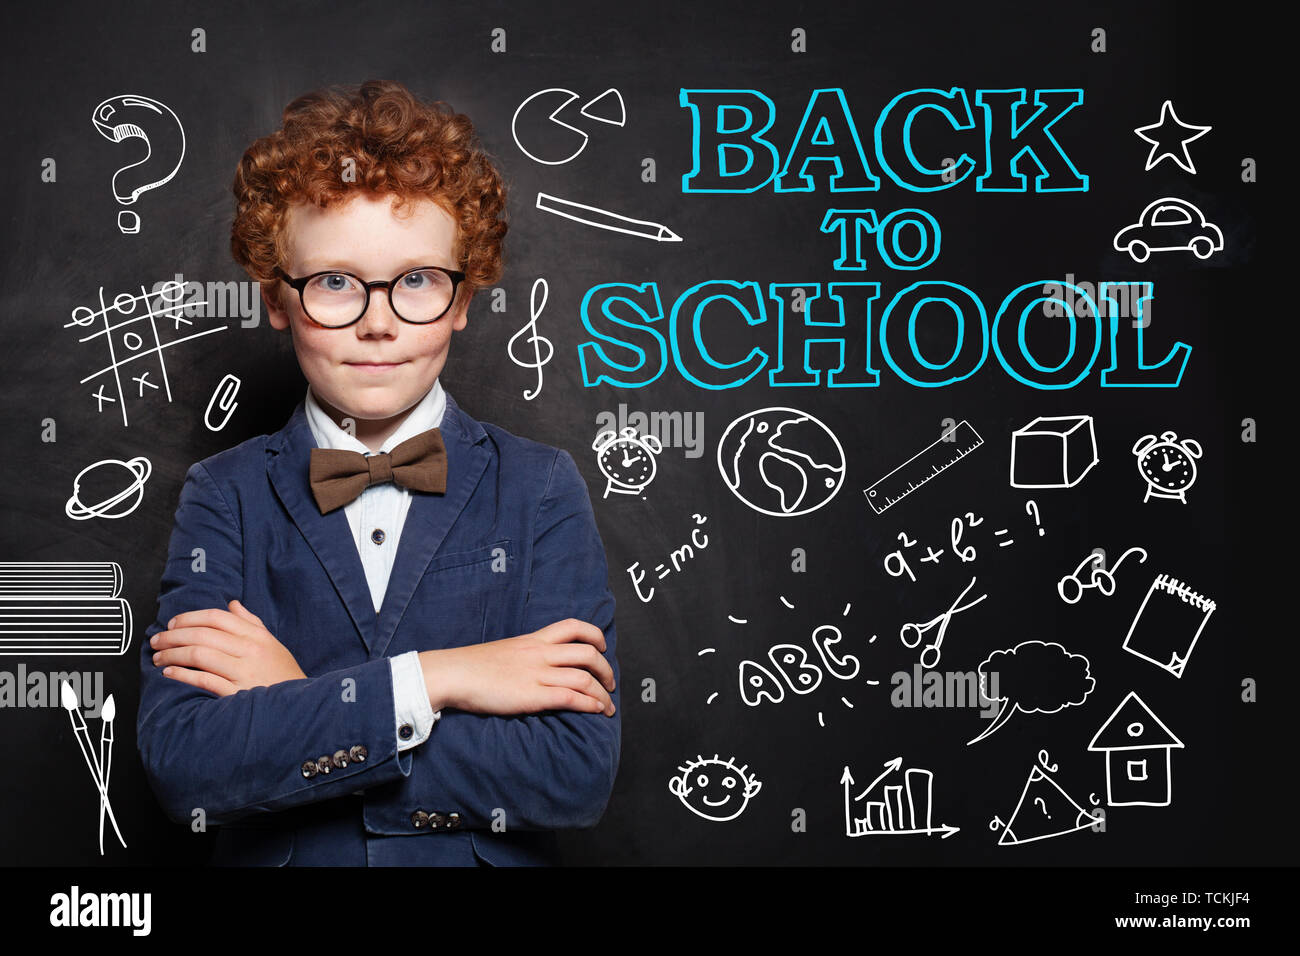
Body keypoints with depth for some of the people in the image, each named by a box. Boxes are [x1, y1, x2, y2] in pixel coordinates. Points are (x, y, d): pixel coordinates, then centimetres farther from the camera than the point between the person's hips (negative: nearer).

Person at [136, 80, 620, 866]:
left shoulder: (541, 488, -2)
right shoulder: (225, 498, 0)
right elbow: (180, 762, -12)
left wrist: (294, 707, -13)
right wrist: (430, 681, -18)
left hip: (492, 856, 0)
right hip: (277, 859, 0)